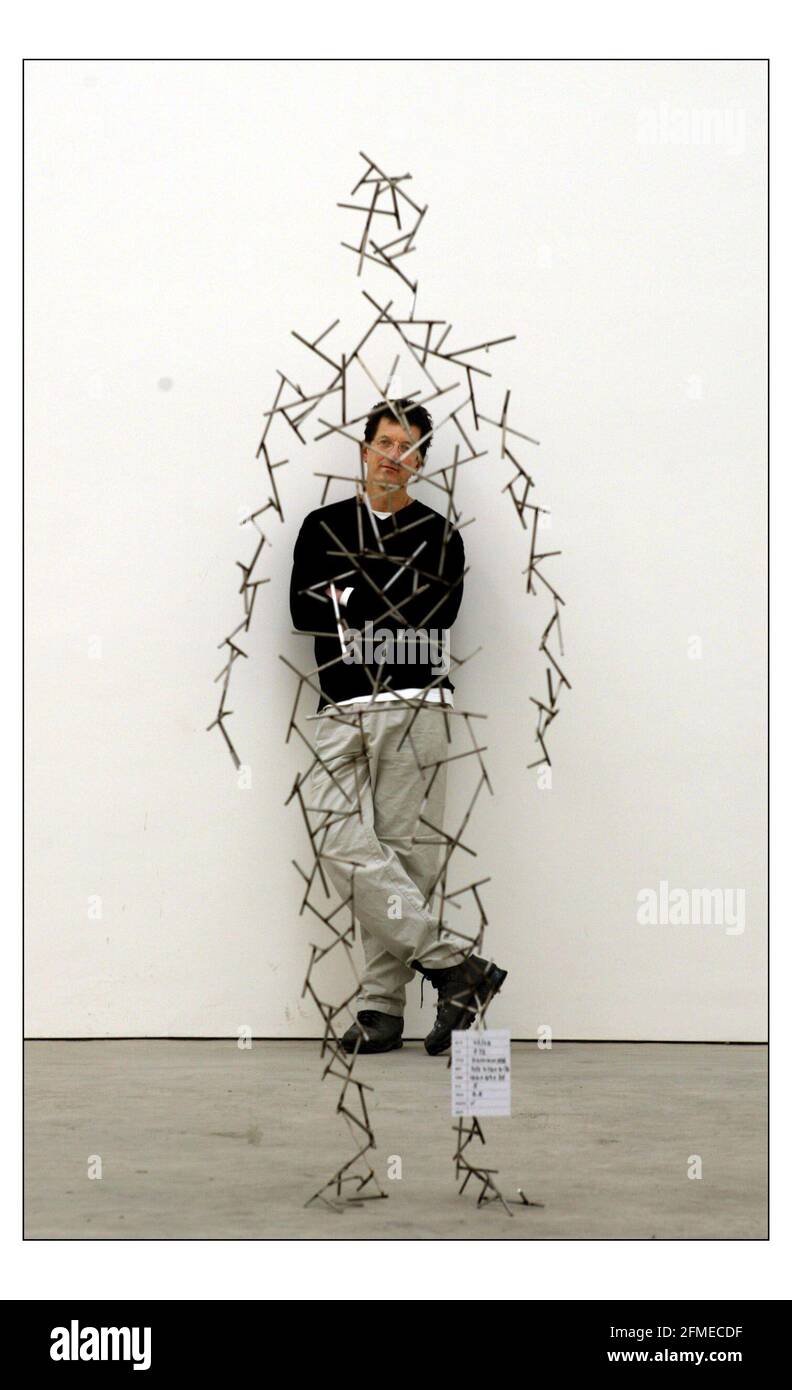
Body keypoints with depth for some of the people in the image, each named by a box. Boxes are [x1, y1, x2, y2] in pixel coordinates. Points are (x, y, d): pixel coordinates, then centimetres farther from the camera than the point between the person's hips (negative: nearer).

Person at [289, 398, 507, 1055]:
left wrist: (350, 600, -4)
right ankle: (455, 963, -8)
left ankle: (384, 1005, 0)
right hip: (341, 710, 2)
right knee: (345, 847, -12)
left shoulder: (441, 536, 11)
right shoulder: (324, 527, 17)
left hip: (414, 706, -2)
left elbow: (436, 614, -5)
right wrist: (390, 610, -6)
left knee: (406, 854, -5)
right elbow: (305, 610, 2)